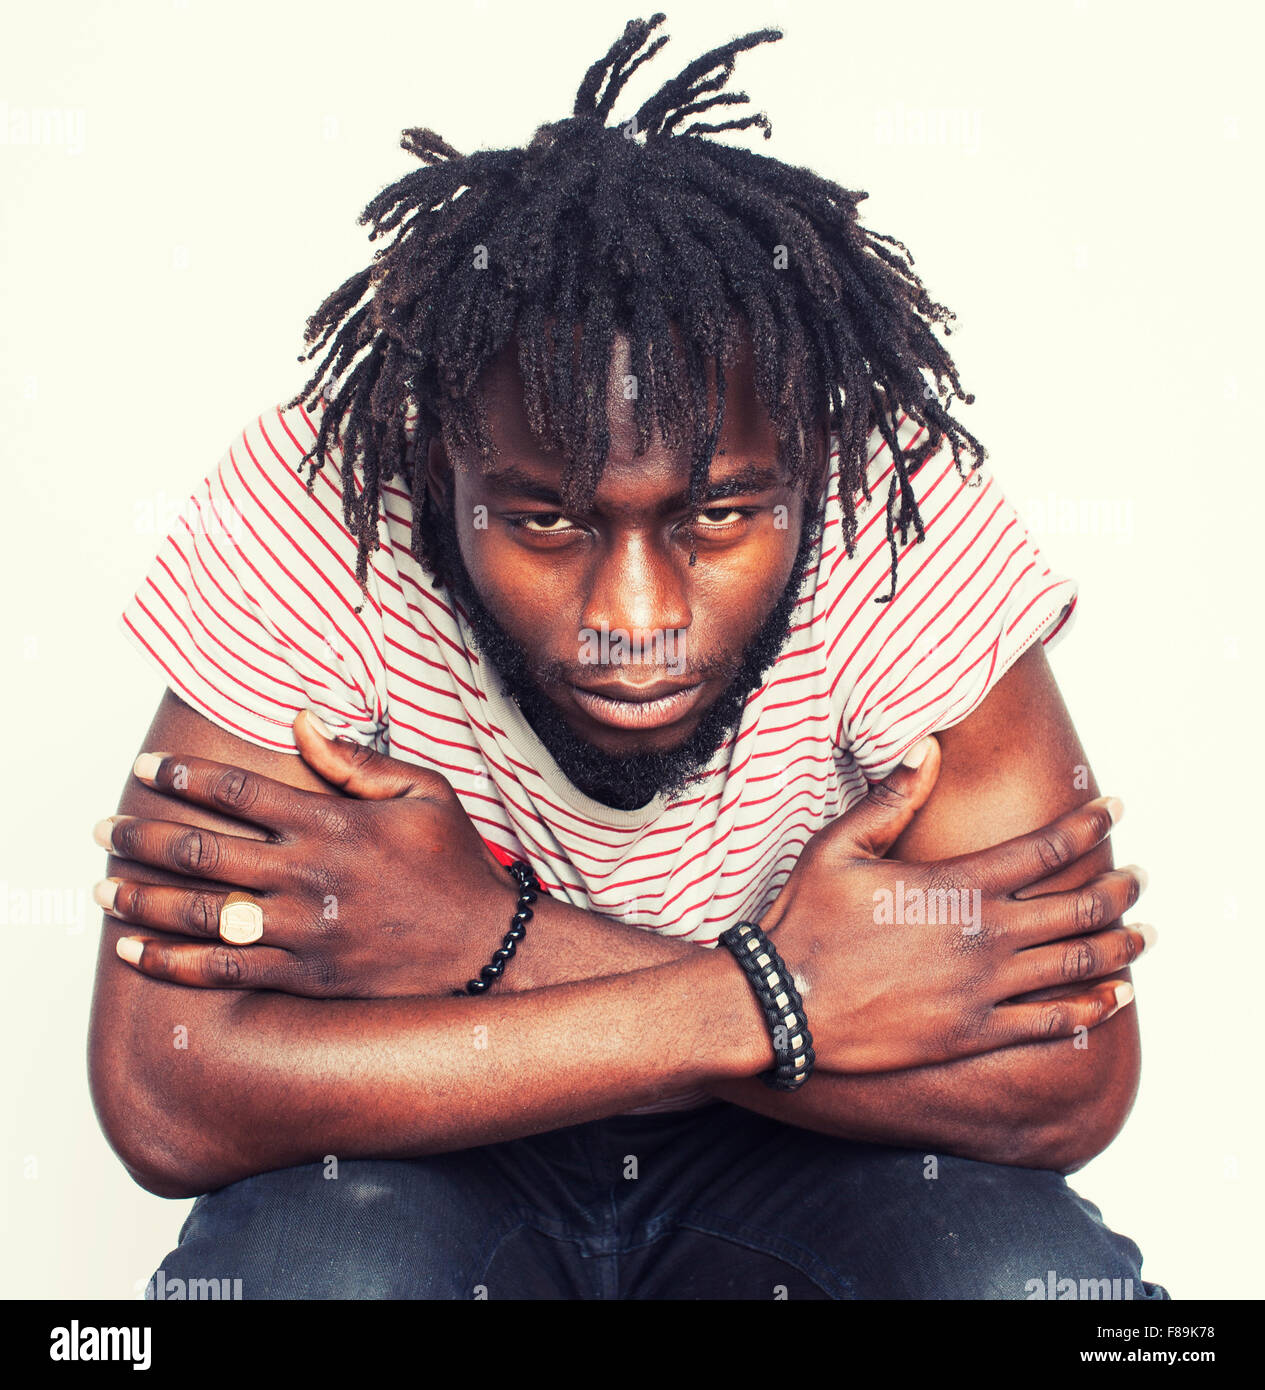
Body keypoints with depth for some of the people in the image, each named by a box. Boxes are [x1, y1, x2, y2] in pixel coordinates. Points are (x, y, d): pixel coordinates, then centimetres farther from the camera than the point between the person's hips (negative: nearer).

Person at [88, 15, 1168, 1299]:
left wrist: (492, 939, -32)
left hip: (803, 1155, 1)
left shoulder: (902, 511, -24)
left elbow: (1069, 1082, -26)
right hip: (427, 1159, 0)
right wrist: (774, 992, -32)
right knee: (307, 1265, -30)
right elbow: (163, 1095, -29)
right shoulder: (310, 514, -25)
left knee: (1039, 1270, -26)